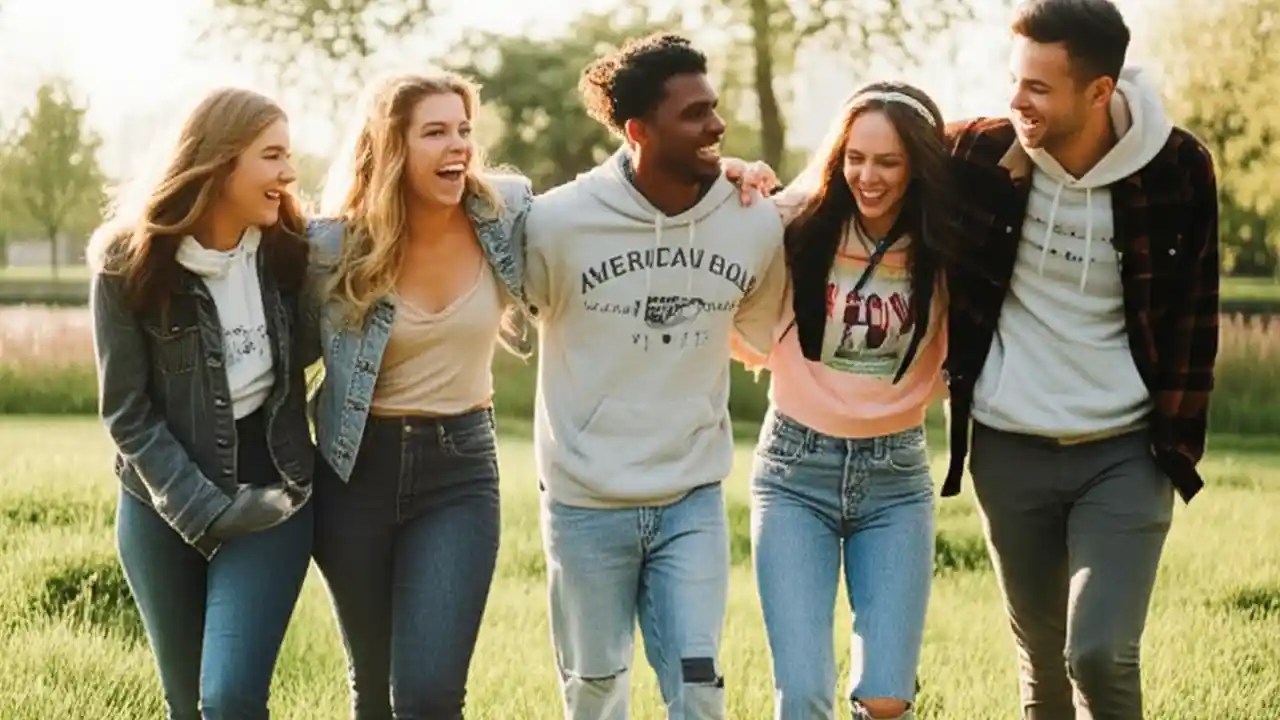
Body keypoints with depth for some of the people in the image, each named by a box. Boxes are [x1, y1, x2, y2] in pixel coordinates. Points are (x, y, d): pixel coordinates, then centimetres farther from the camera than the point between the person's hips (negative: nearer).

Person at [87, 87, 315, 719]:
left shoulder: (284, 252, -2)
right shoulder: (130, 263, -10)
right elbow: (126, 412, -9)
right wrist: (205, 508, -16)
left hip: (268, 496, 0)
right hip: (163, 505, 0)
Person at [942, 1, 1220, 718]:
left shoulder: (1179, 168, -11)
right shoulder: (978, 151, -9)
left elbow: (1193, 318, 0)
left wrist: (1178, 445, -1)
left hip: (1125, 450, -2)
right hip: (1009, 449, 2)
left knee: (1100, 655, -15)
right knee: (1043, 658, 10)